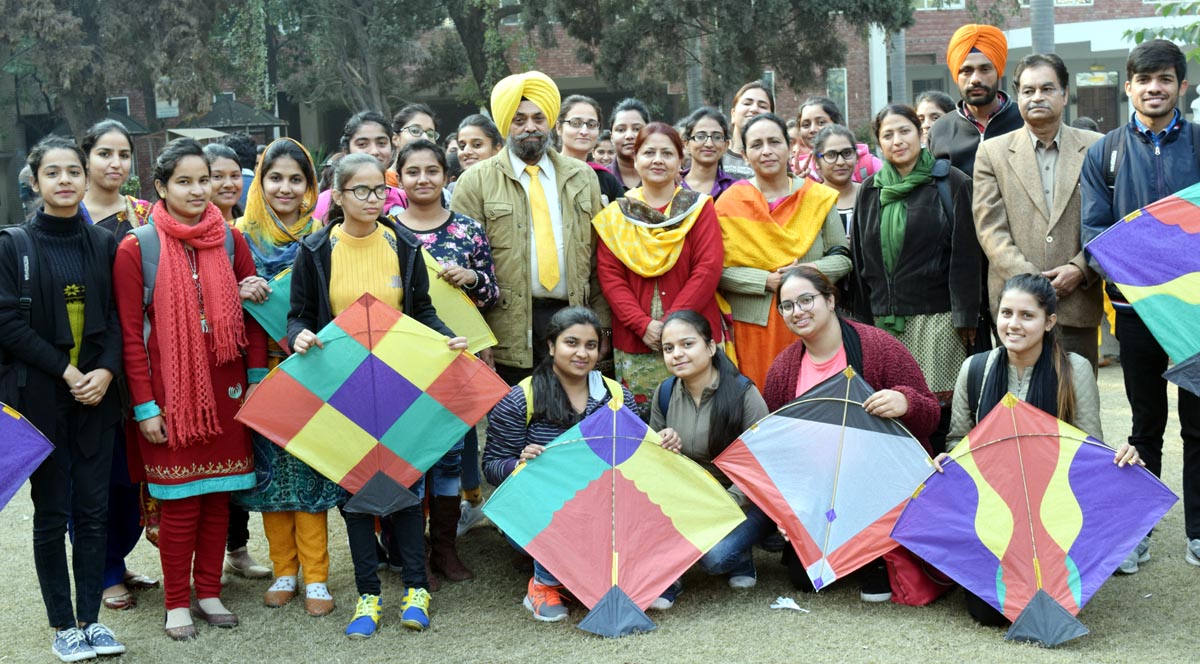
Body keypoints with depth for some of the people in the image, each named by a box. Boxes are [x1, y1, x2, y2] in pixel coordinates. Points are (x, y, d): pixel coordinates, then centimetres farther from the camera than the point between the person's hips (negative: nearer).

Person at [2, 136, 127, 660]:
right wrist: (66, 371, -13)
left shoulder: (104, 243, 7)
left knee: (93, 511, 6)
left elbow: (118, 318, 4)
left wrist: (106, 370, -12)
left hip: (95, 395, 3)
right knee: (51, 514, 5)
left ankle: (90, 619, 18)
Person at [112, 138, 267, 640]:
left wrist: (256, 379, 2)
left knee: (218, 495, 8)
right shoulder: (136, 248, -5)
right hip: (171, 391, -3)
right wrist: (145, 405, -9)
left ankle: (209, 593, 22)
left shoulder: (230, 239, 5)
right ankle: (177, 603, 16)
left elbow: (251, 313, 8)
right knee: (180, 500, 2)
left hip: (225, 387, 3)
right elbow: (130, 333, -5)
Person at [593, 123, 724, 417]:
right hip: (633, 341, 1)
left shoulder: (699, 208, 5)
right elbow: (609, 275, 3)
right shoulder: (615, 215, 9)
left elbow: (708, 269, -4)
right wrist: (643, 324, -10)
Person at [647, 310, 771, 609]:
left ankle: (741, 556, 4)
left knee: (715, 556, -32)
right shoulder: (664, 394, 4)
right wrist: (660, 446, -14)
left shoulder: (743, 394, -12)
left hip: (744, 502, -4)